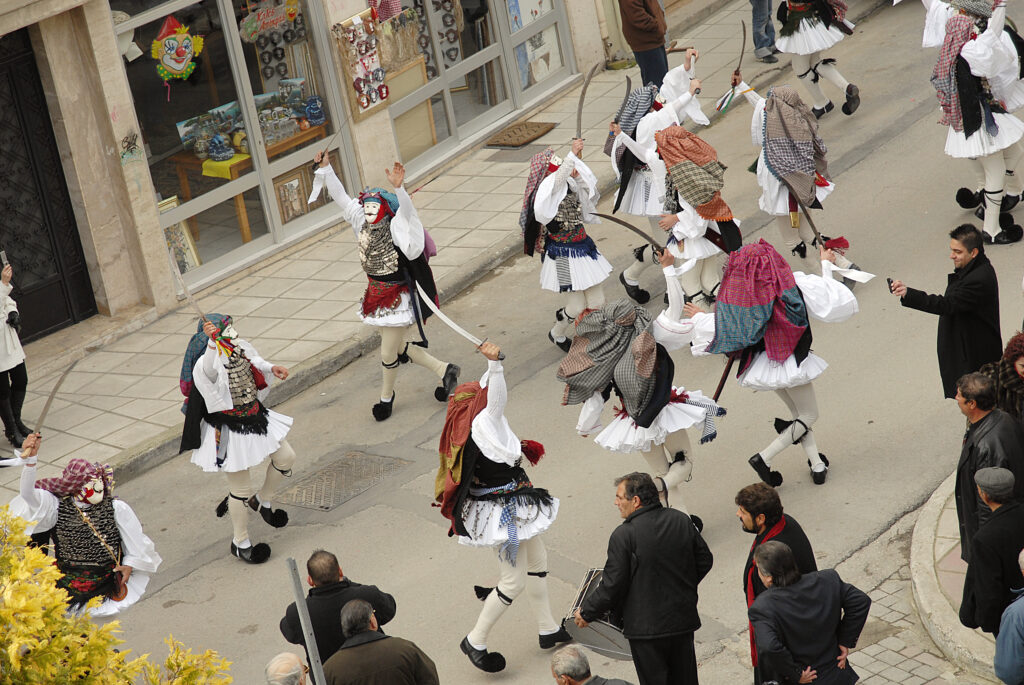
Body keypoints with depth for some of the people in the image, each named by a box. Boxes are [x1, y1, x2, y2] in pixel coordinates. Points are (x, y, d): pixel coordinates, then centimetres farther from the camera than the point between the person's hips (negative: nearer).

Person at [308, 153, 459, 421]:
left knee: (388, 353, 4)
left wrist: (398, 188, -55)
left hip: (397, 298, -7)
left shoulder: (395, 229, -18)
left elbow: (405, 211, -38)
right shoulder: (363, 225, -1)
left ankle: (386, 396, 29)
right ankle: (443, 370, 32)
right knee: (398, 347, 17)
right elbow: (340, 197, 1)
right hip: (376, 295, 7)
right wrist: (325, 168, -5)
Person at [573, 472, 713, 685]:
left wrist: (586, 613, -1)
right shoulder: (681, 521, 0)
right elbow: (704, 561, 9)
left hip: (646, 627, -6)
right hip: (683, 621, 6)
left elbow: (612, 585, -15)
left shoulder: (623, 535, -17)